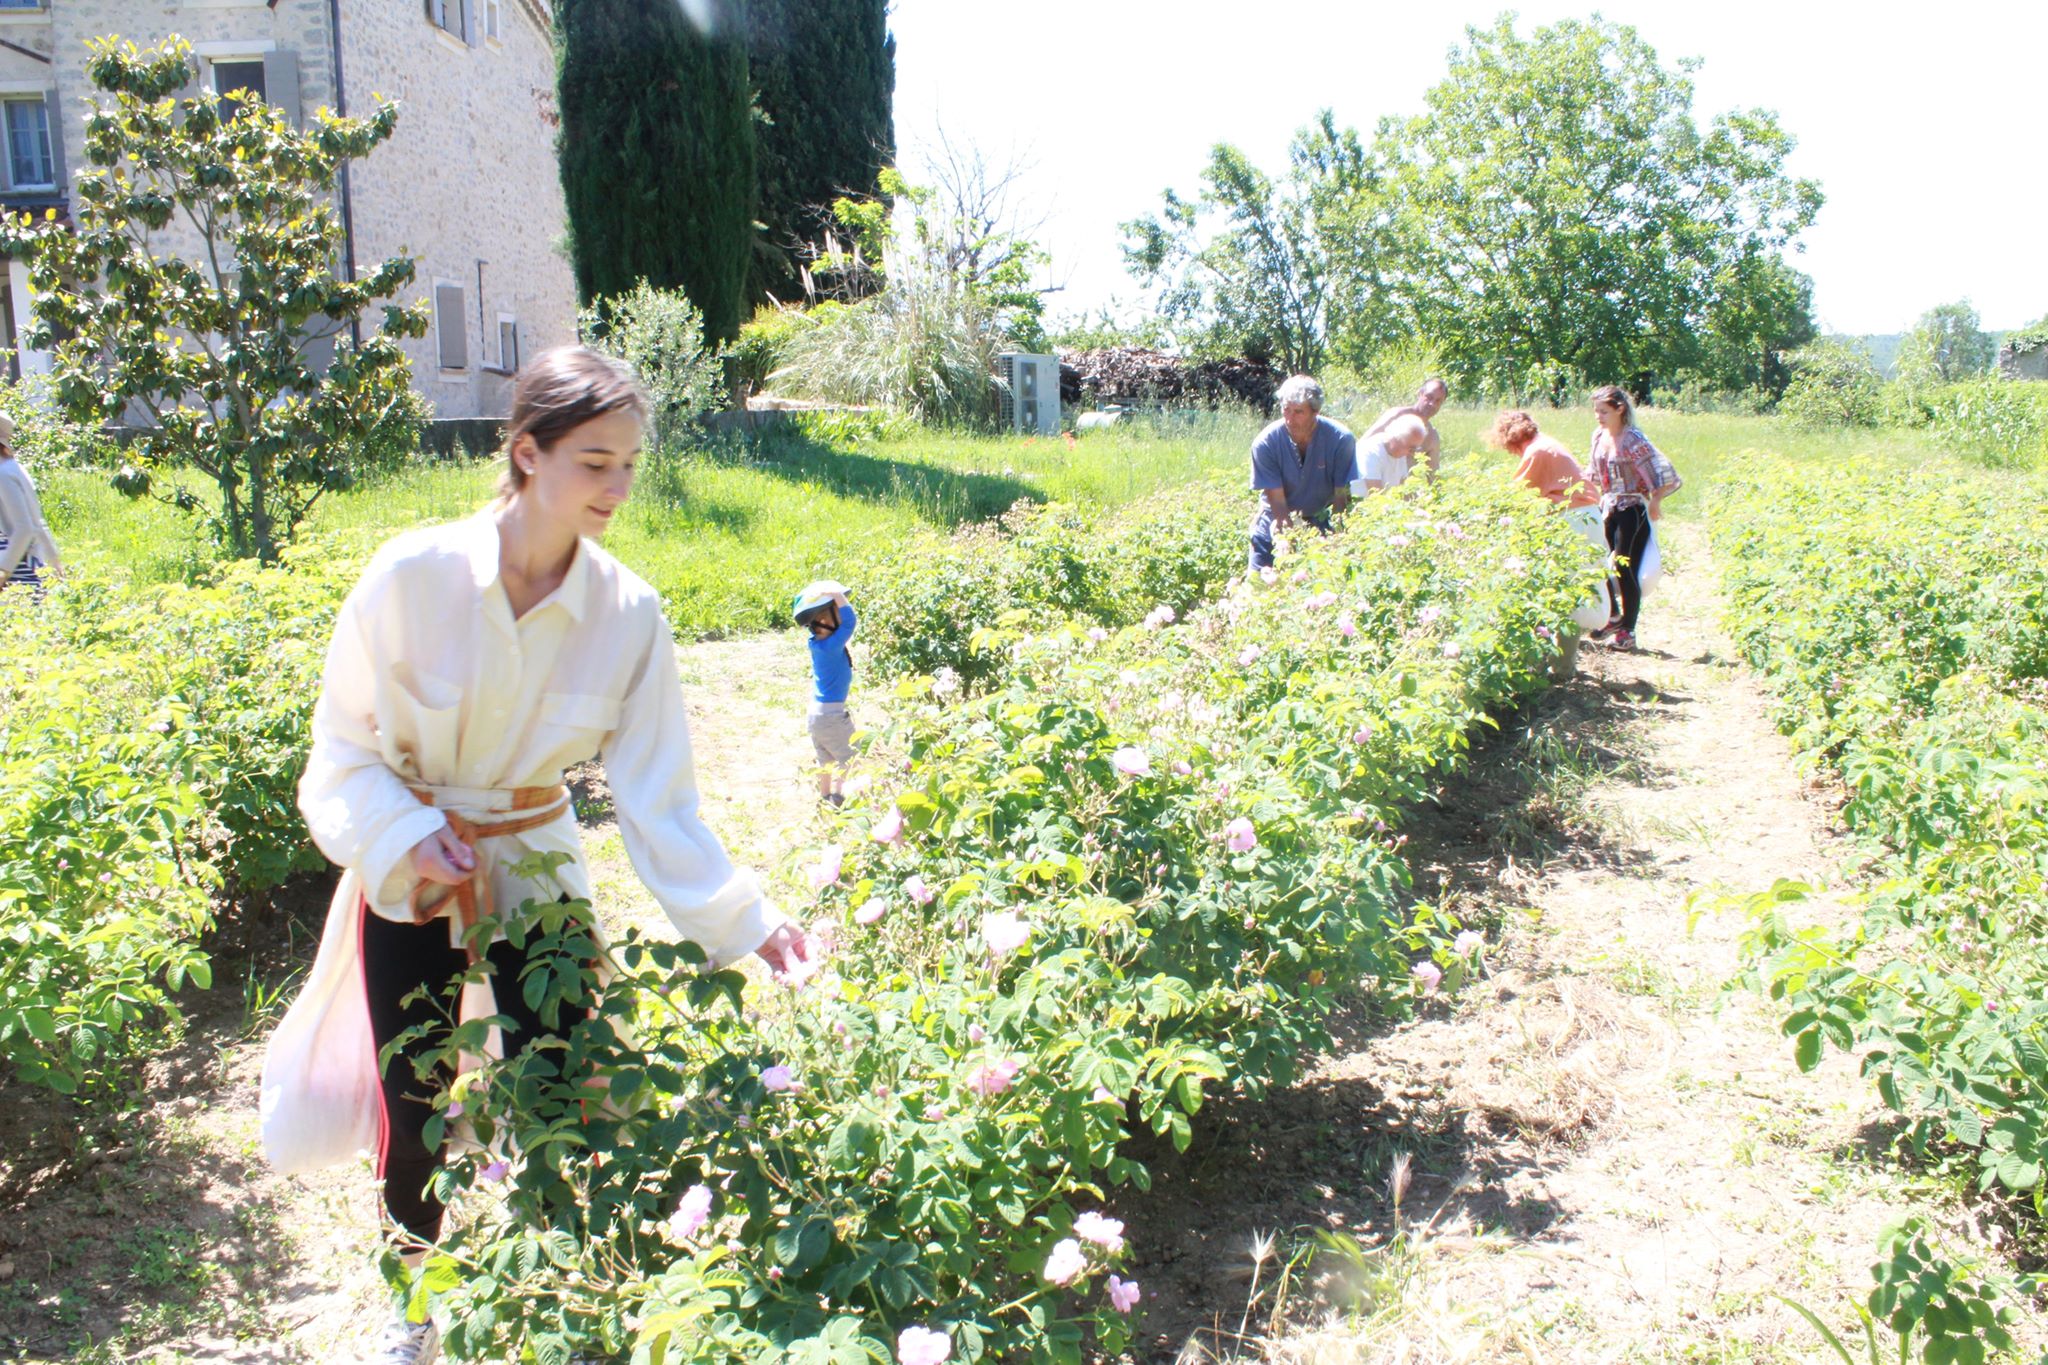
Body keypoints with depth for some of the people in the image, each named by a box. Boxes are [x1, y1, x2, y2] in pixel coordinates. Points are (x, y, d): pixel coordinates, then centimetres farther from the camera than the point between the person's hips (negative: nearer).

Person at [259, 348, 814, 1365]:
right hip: (411, 874, -1)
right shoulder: (414, 575, -20)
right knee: (414, 1114, 8)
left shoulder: (628, 612, -15)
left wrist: (745, 920, -17)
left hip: (537, 868, 1)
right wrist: (408, 838, -21)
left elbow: (657, 793, -11)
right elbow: (343, 745, -7)